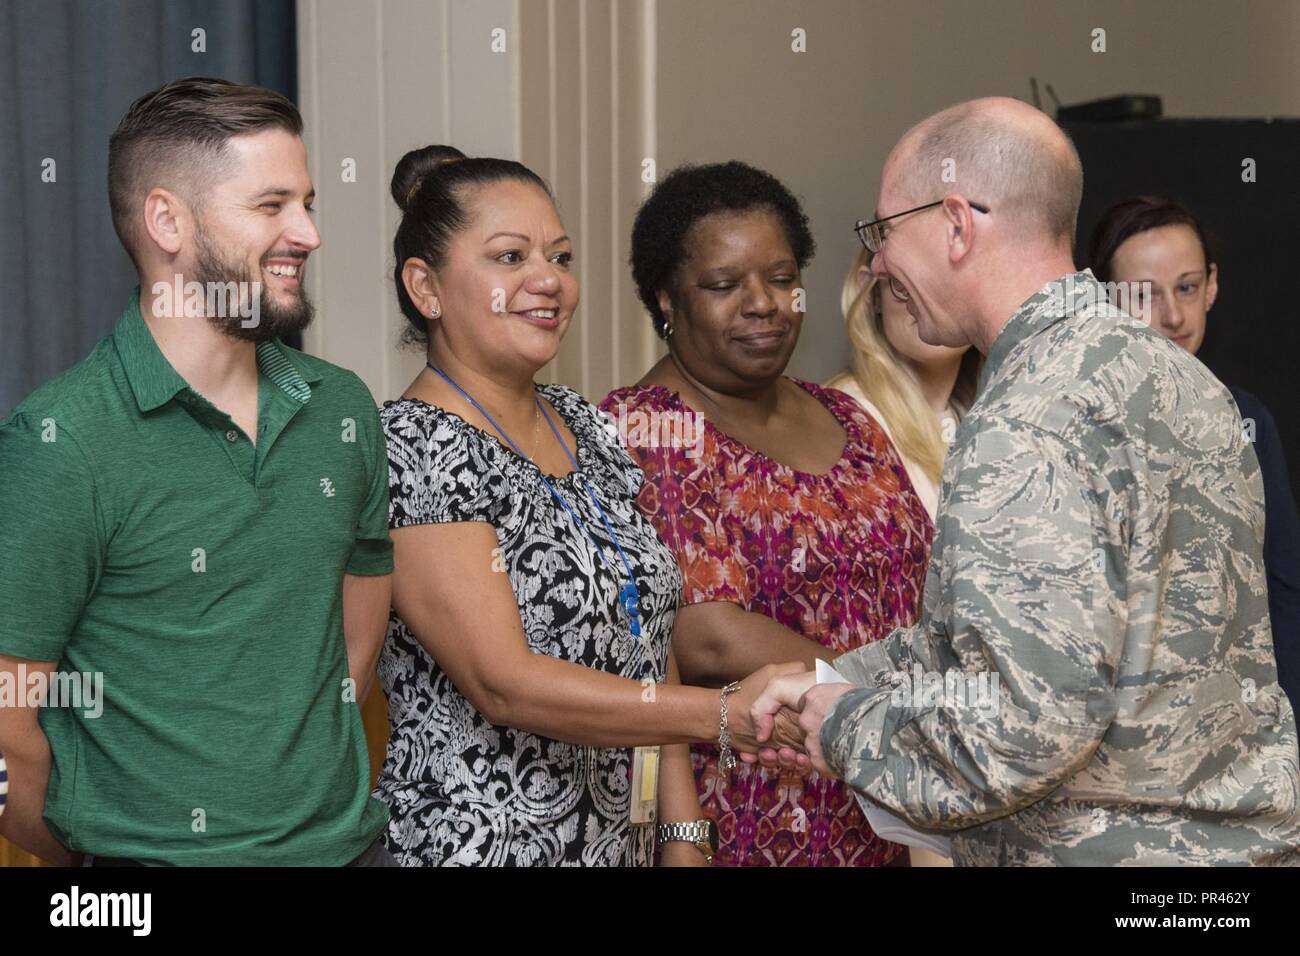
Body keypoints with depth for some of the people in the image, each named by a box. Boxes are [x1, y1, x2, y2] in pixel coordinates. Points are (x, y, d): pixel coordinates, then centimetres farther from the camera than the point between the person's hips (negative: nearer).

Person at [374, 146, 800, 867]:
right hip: (473, 843, -7)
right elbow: (505, 683, -23)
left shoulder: (580, 424, 8)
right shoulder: (410, 449, -16)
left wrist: (684, 831, 4)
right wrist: (724, 715, -27)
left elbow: (644, 632, 10)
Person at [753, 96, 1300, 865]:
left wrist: (850, 728, -10)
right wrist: (841, 682, 12)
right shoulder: (1178, 373, 7)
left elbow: (1020, 726, -27)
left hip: (1119, 851, -8)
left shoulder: (1027, 426, -22)